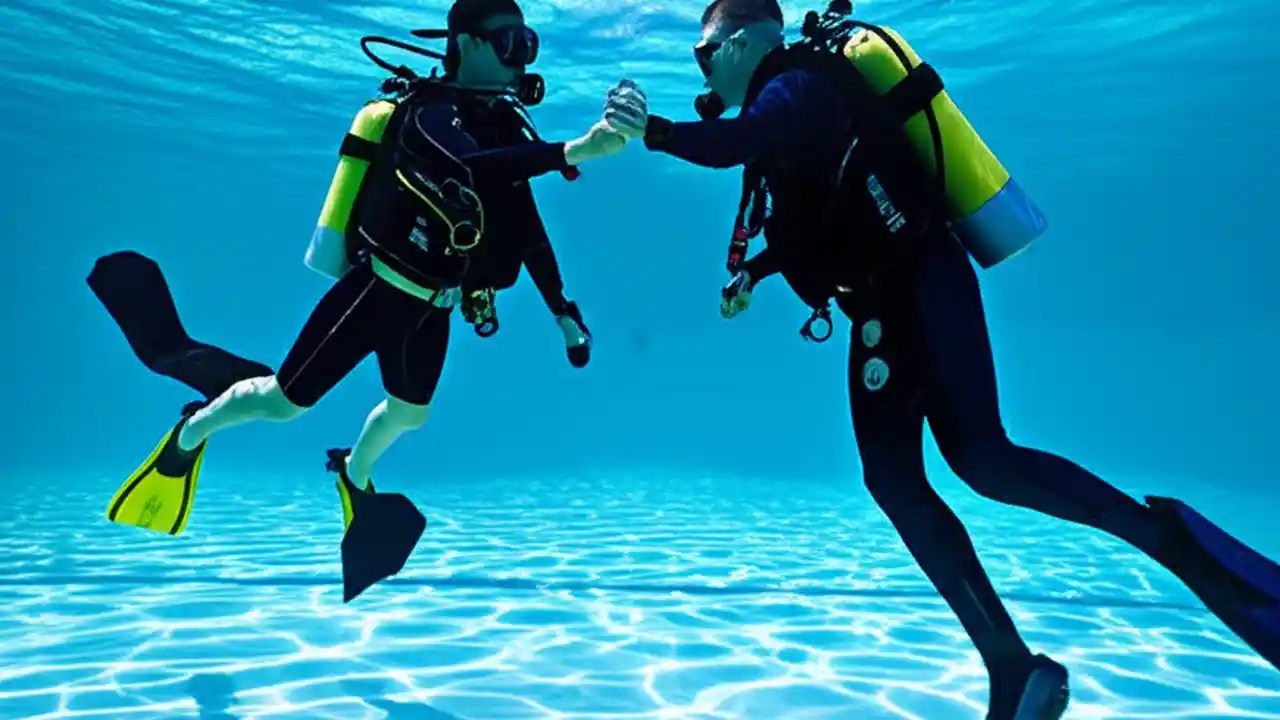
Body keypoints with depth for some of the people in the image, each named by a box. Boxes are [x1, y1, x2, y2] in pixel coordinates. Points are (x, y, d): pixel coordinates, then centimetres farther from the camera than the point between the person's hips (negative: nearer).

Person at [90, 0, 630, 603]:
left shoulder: (504, 124, 4)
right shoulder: (431, 111, -20)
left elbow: (528, 228, 5)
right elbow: (470, 170, -43)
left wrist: (563, 311, 1)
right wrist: (568, 153, -52)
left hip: (428, 306, 8)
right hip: (376, 290, -8)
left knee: (409, 413, 22)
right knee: (283, 402, 0)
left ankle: (354, 474, 53)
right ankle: (191, 433, 31)